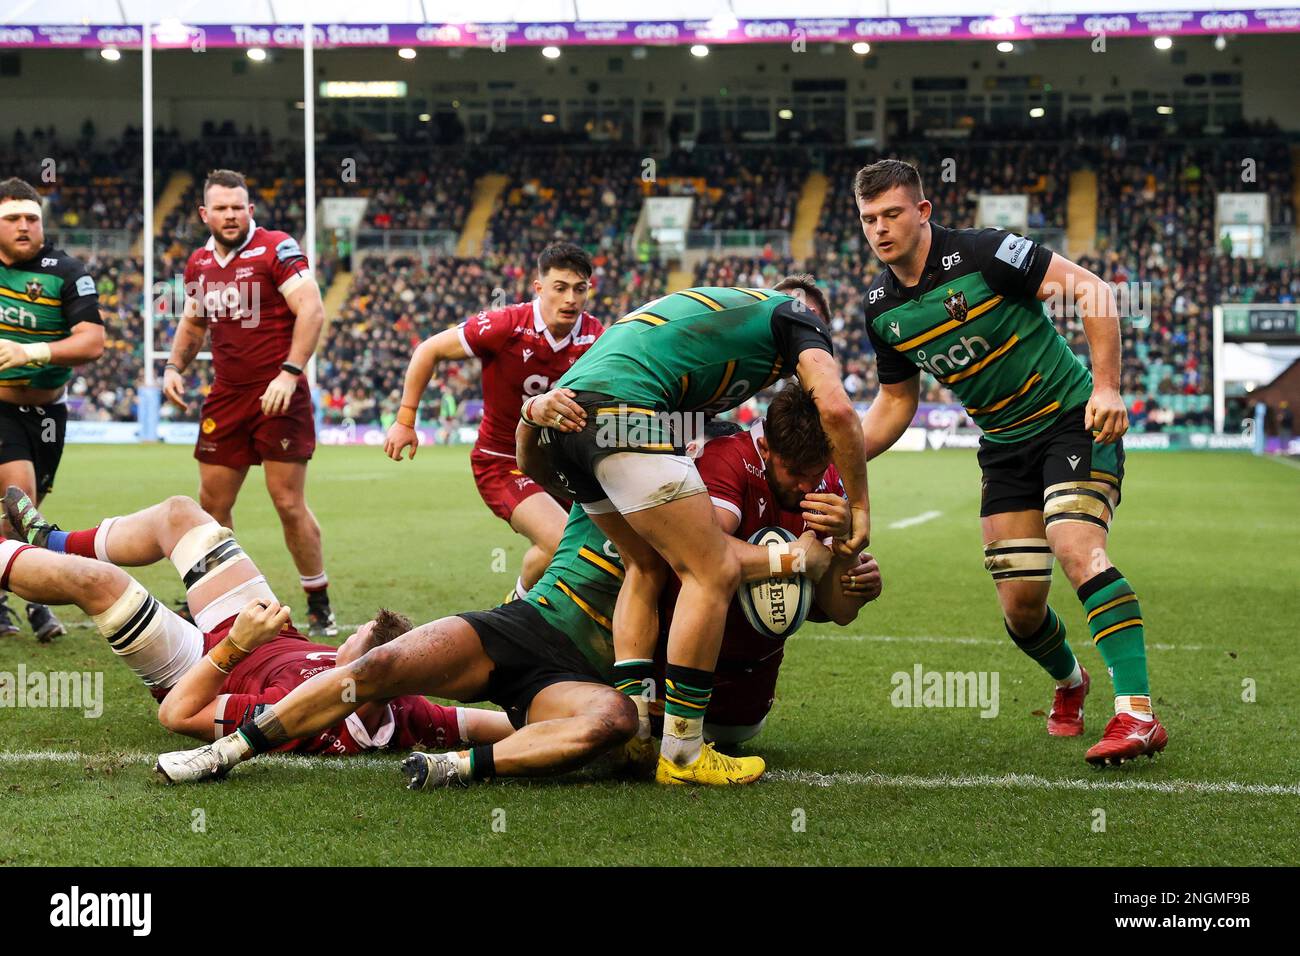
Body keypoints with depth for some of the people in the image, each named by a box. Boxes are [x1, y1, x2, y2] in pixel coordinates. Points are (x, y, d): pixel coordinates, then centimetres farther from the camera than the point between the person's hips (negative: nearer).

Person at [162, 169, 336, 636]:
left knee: (290, 505, -6)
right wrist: (174, 366, 10)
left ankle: (319, 606, 7)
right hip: (226, 396, 6)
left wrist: (290, 373, -24)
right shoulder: (199, 264, 11)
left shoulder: (276, 249, -9)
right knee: (212, 504, 8)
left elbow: (311, 310, -17)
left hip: (278, 397, -6)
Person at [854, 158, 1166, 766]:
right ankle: (1069, 682, 34)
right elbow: (896, 402, 15)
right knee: (1019, 603, 0)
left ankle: (1137, 712, -30)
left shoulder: (981, 253, -18)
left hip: (1074, 419, -6)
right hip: (1004, 446, 6)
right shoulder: (881, 307, 1)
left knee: (1076, 548, -27)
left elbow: (1092, 291, -18)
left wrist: (1106, 387, -26)